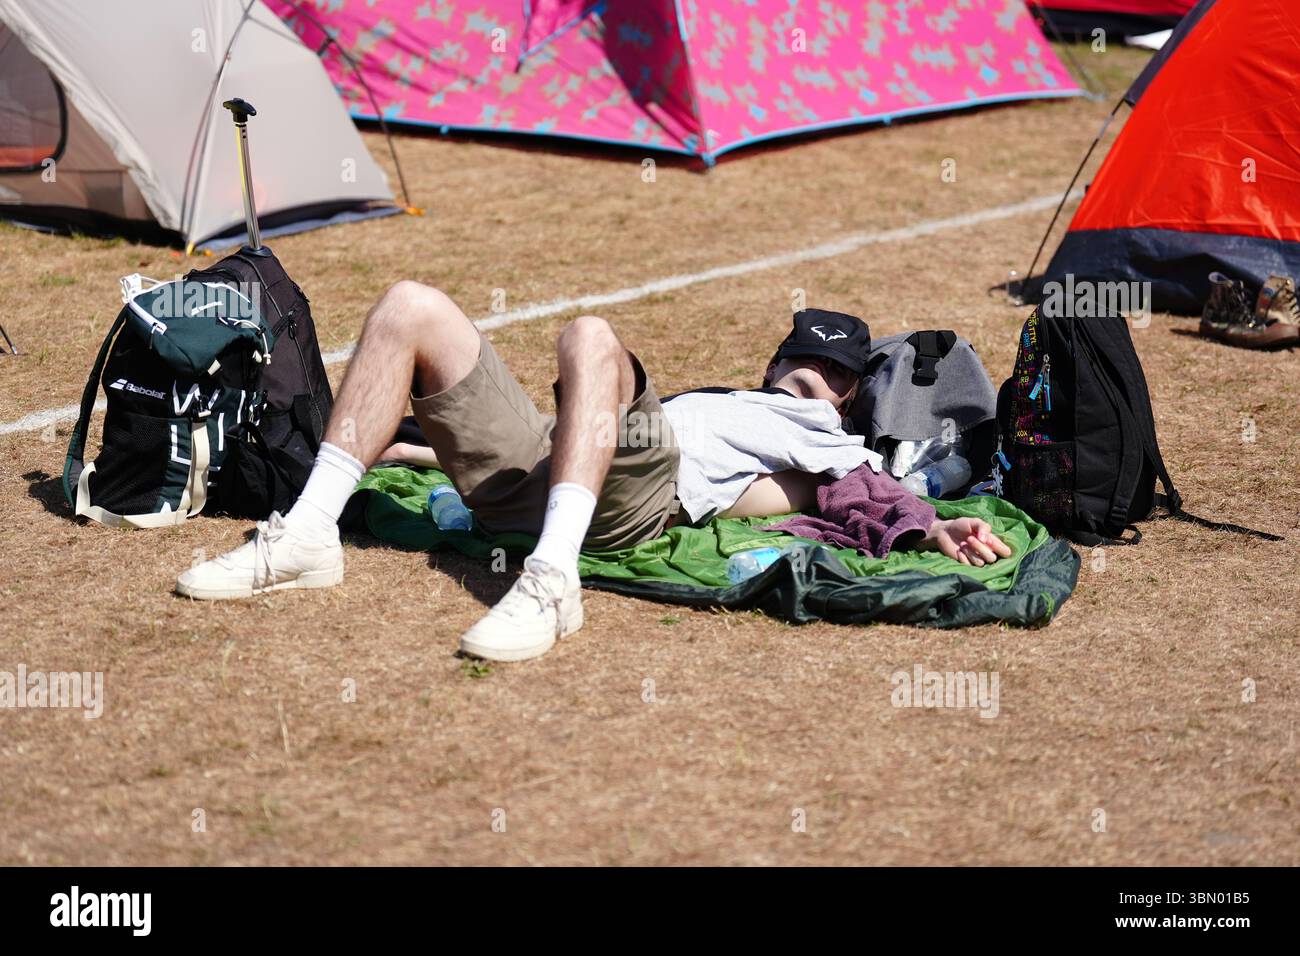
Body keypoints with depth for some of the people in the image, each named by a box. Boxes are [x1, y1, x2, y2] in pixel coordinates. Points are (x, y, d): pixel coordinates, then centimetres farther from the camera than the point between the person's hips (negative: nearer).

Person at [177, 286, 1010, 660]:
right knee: (412, 308, 0)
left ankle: (552, 581, -50)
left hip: (642, 489, -7)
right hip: (530, 466, 7)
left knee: (591, 338, -35)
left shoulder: (826, 445, 22)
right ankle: (308, 537, -12)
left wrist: (939, 530, -21)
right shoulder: (731, 403, 43)